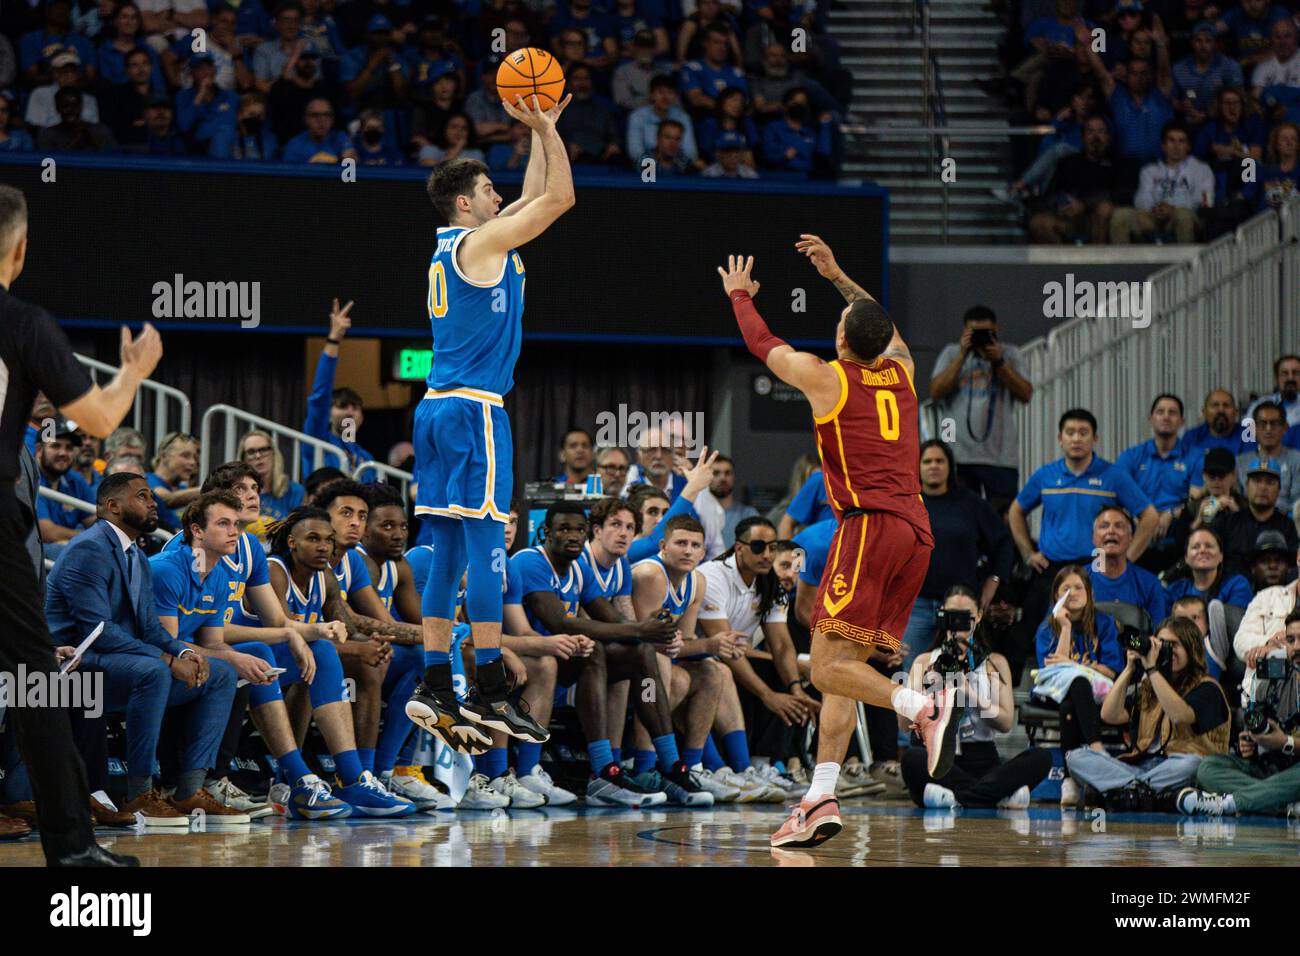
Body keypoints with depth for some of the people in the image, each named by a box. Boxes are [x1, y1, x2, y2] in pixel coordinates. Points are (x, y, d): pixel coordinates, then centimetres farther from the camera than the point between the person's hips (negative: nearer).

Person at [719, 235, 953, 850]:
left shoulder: (826, 378, 2)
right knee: (842, 668, 6)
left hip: (870, 525, -7)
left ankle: (924, 708, -32)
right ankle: (820, 800, -1)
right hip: (917, 530, 7)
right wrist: (838, 278, 47)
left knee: (828, 665, -11)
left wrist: (739, 295, 38)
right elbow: (885, 328, 40)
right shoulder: (901, 372, 16)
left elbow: (762, 344, 20)